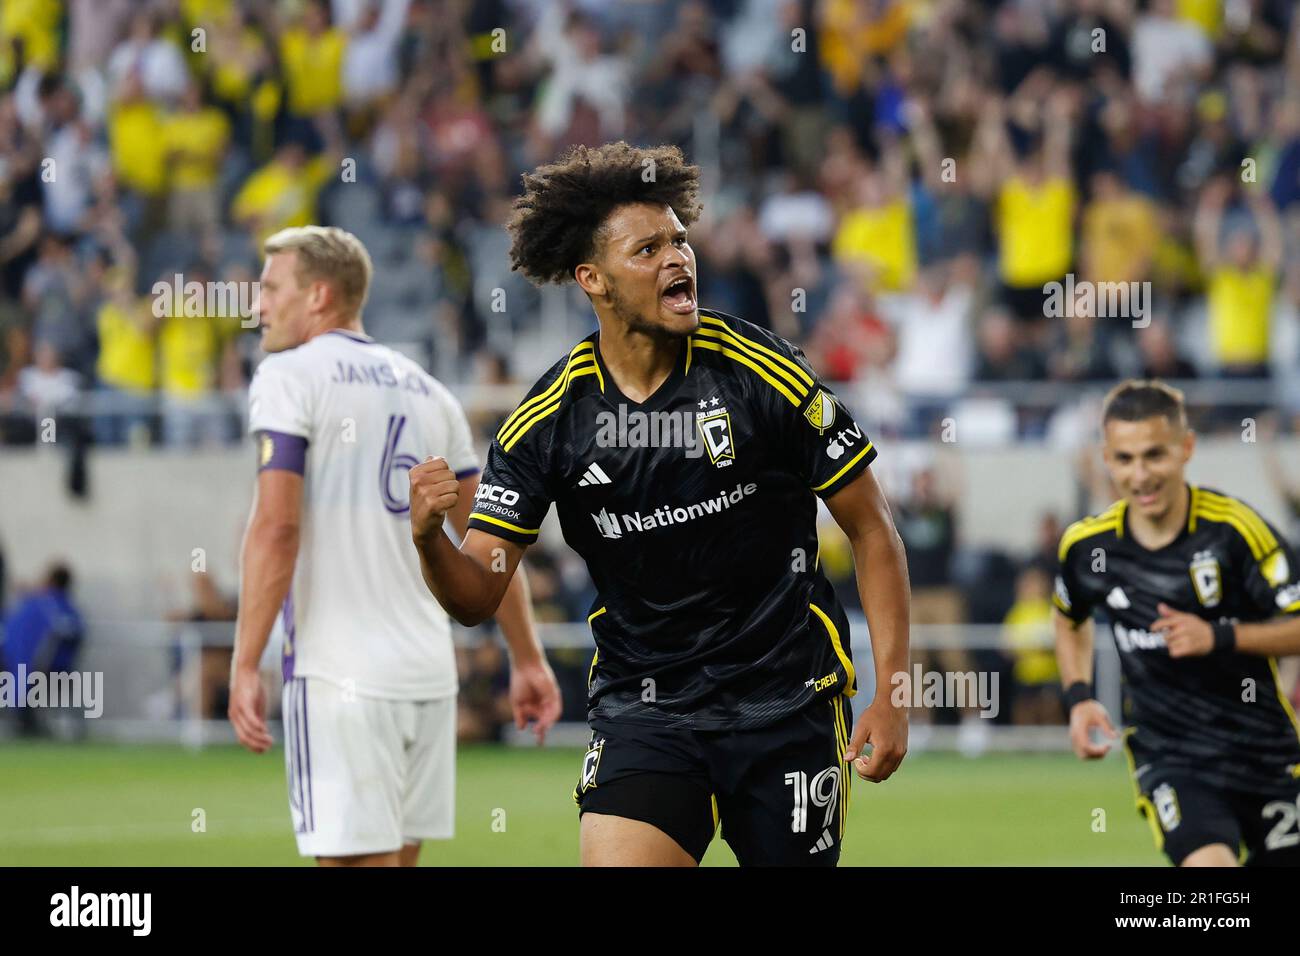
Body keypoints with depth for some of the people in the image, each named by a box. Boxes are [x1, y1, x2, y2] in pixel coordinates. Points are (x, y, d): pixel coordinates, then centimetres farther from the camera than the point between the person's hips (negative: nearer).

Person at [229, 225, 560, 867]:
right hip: (428, 670, 7)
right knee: (395, 861, 14)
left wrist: (245, 666, -15)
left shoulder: (288, 377, -3)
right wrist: (527, 659, 23)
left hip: (339, 674, -7)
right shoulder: (425, 391, 17)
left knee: (359, 862, -7)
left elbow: (276, 526, -15)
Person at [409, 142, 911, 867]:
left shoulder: (762, 374, -9)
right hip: (642, 707, 1)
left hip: (786, 699, -1)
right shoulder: (550, 420, -3)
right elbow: (479, 596, -2)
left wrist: (891, 695, -7)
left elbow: (872, 528, -1)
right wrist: (430, 540, -25)